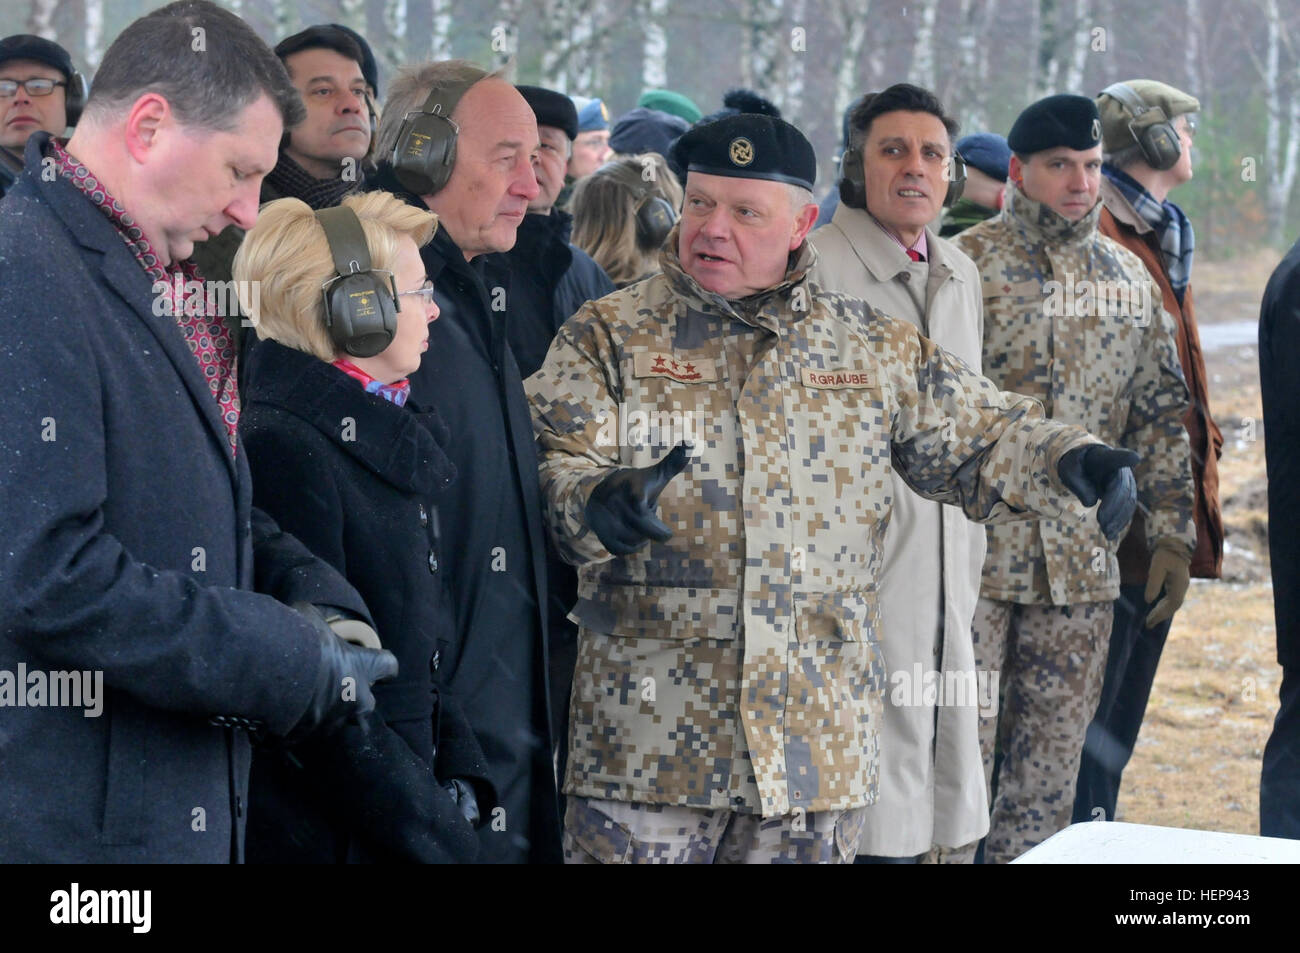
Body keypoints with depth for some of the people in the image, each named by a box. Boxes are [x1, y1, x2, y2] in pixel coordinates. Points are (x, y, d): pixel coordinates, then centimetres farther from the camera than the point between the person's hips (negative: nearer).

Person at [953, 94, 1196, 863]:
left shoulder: (1129, 278, 11)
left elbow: (1163, 415, 15)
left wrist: (1173, 533, 10)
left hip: (1083, 566, 5)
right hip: (973, 553, -4)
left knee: (1053, 764, 9)